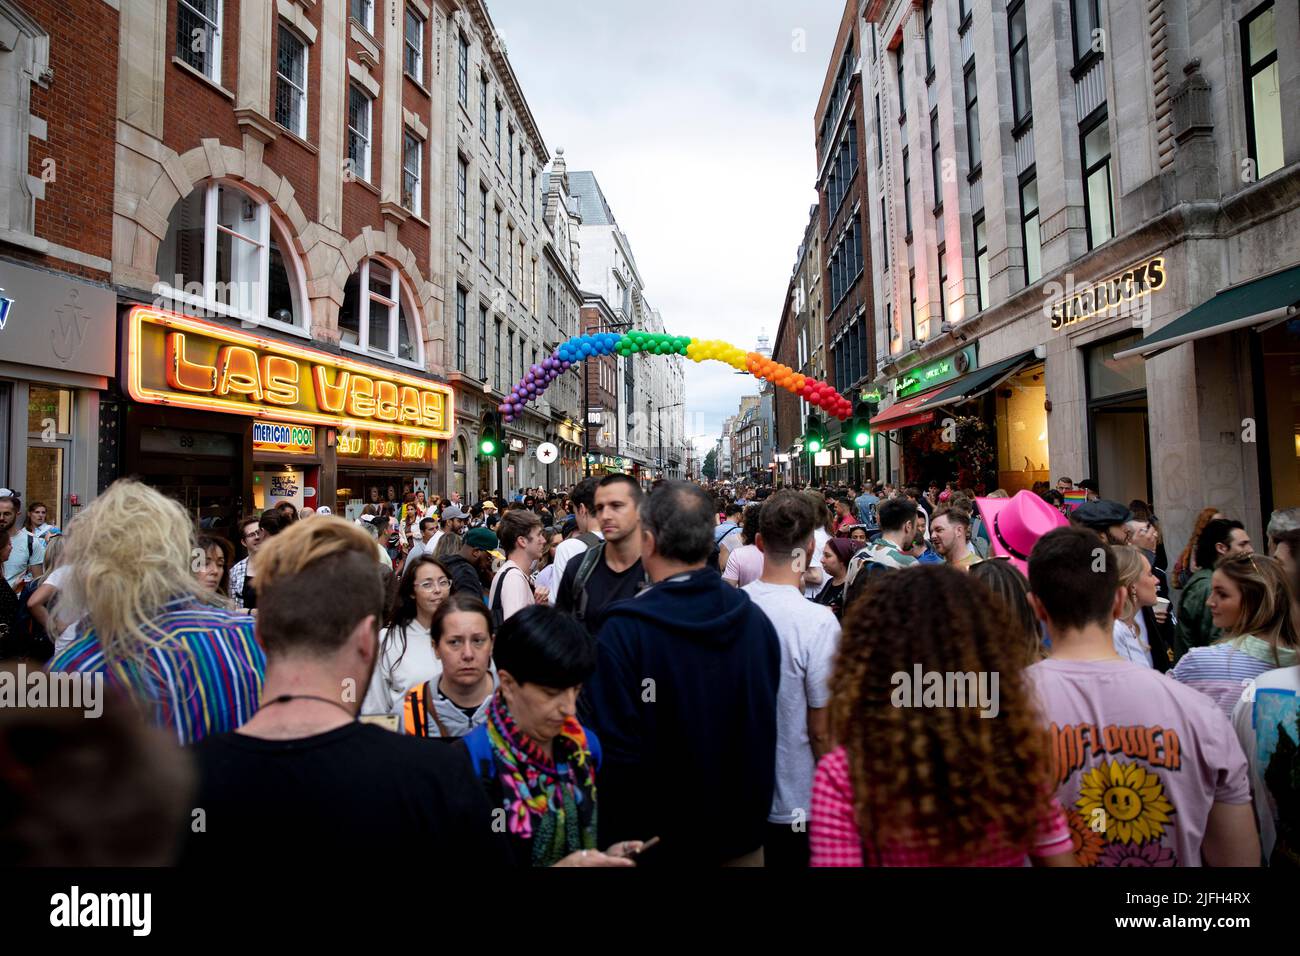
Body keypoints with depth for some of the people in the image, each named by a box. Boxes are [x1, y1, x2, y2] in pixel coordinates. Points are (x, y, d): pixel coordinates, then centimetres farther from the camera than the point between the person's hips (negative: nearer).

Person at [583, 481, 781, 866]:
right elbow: (765, 727, 3)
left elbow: (614, 751, -24)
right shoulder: (756, 618, -8)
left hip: (657, 840, -3)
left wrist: (612, 840, -8)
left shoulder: (623, 631, -23)